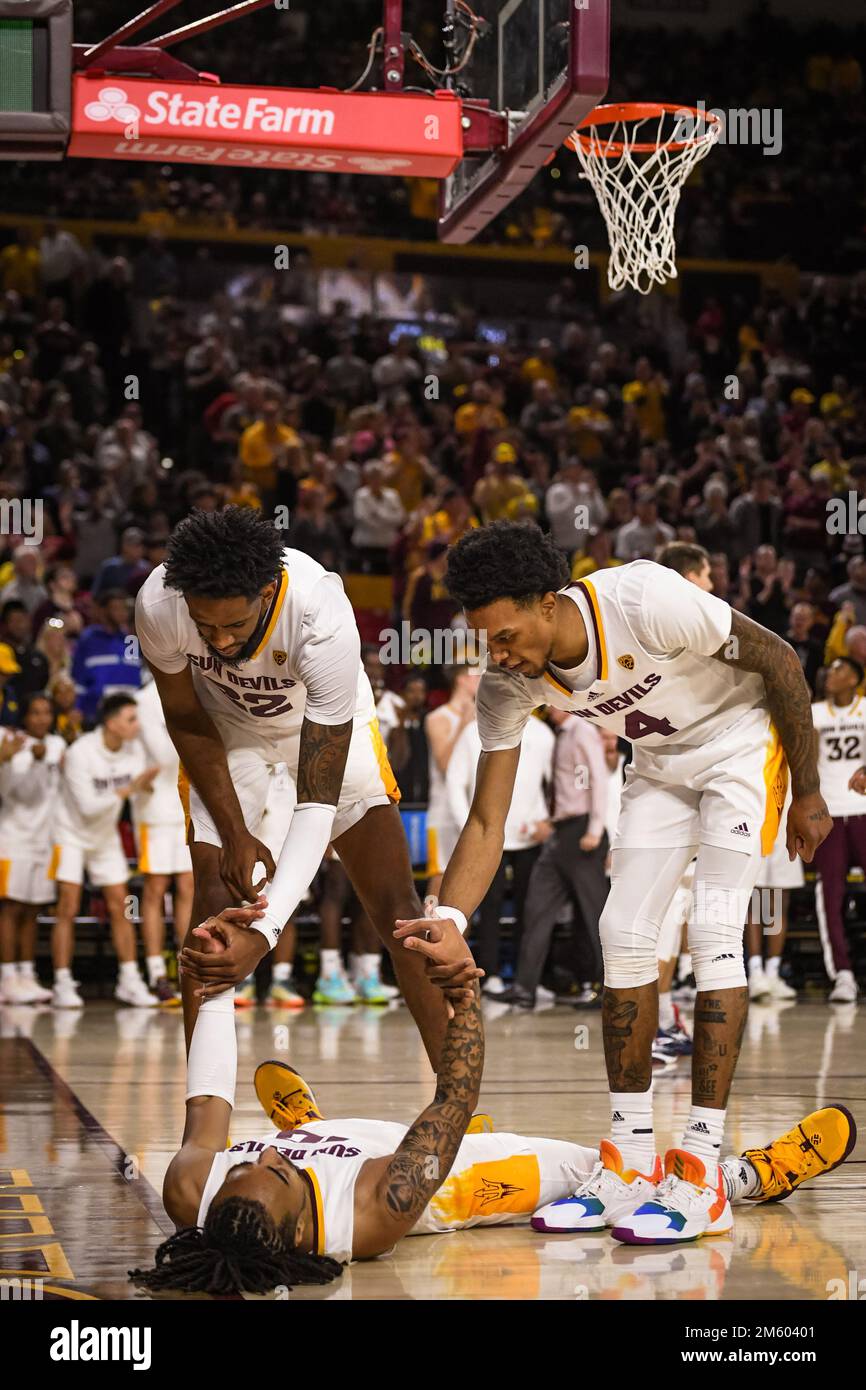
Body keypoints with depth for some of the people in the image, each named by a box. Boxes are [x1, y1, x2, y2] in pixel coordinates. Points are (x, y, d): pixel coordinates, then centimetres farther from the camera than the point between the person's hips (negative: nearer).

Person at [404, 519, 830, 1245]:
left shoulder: (647, 601, -36)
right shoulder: (507, 683, -18)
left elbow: (780, 660, -21)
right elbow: (486, 824, -13)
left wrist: (808, 793, -14)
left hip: (741, 741, -6)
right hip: (661, 762, 6)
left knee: (714, 930, -17)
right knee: (624, 933, -3)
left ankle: (704, 1177, -18)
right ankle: (634, 1164, 5)